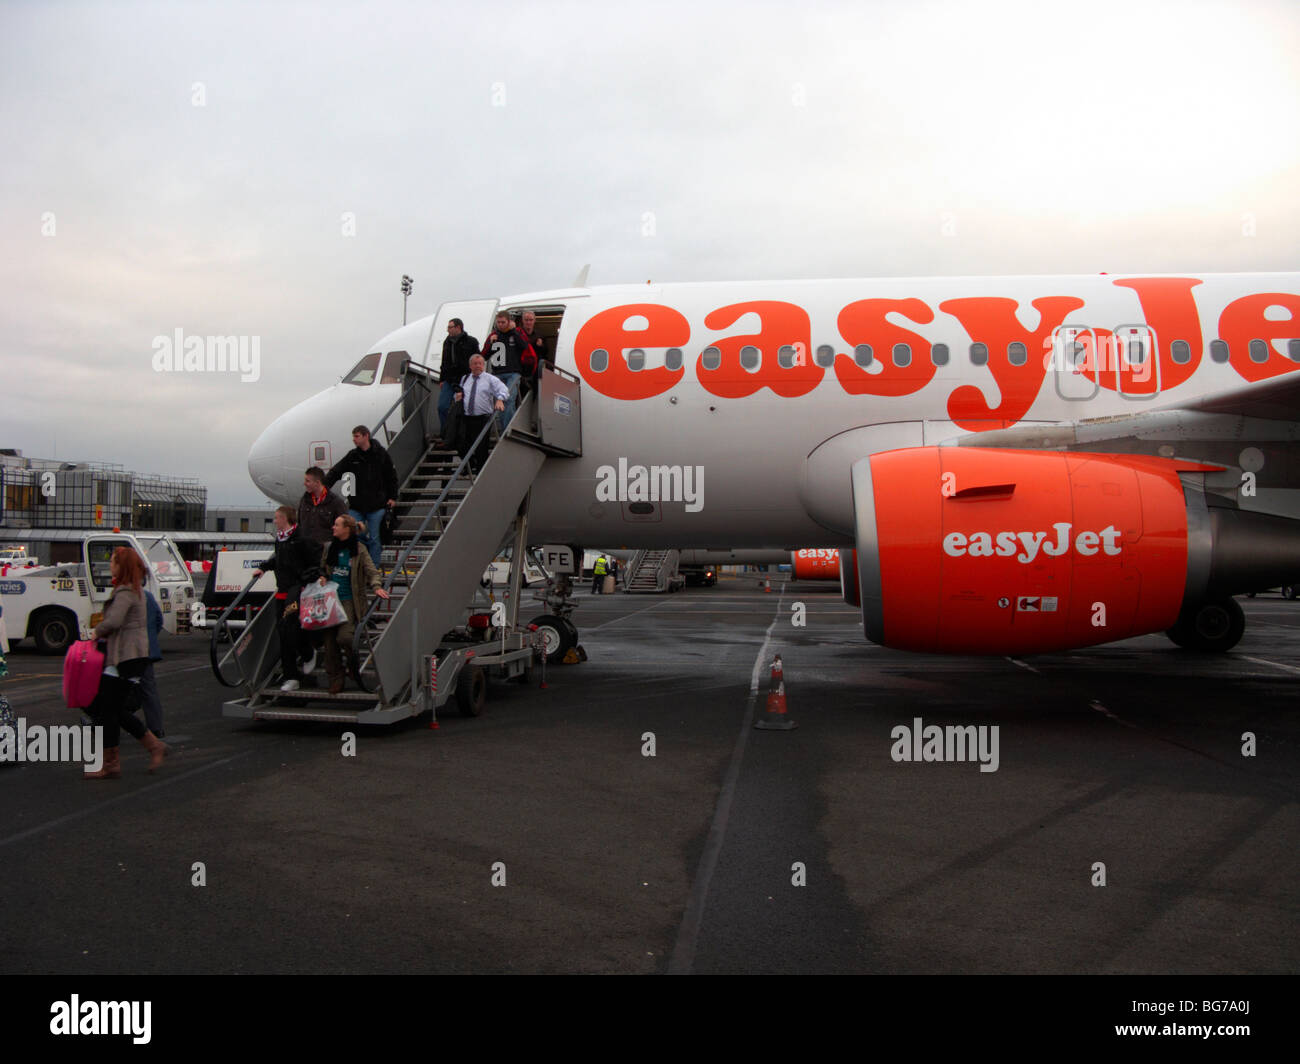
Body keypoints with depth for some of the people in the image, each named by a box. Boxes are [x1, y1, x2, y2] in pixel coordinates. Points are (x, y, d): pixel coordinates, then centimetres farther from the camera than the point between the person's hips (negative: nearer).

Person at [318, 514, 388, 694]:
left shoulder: (358, 550, -2)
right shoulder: (329, 548, 12)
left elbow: (372, 572, -4)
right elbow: (322, 568, 26)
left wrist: (376, 586, -22)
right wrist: (322, 577, 4)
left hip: (349, 600, -5)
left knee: (343, 637, -19)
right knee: (329, 639, 1)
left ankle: (354, 660, 14)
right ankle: (335, 679, 12)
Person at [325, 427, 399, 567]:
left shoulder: (381, 454, -3)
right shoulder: (352, 456, 2)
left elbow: (391, 476, 7)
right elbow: (335, 472, 0)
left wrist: (393, 497, 6)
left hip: (376, 505, -2)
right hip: (356, 506, 2)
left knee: (373, 538, 5)